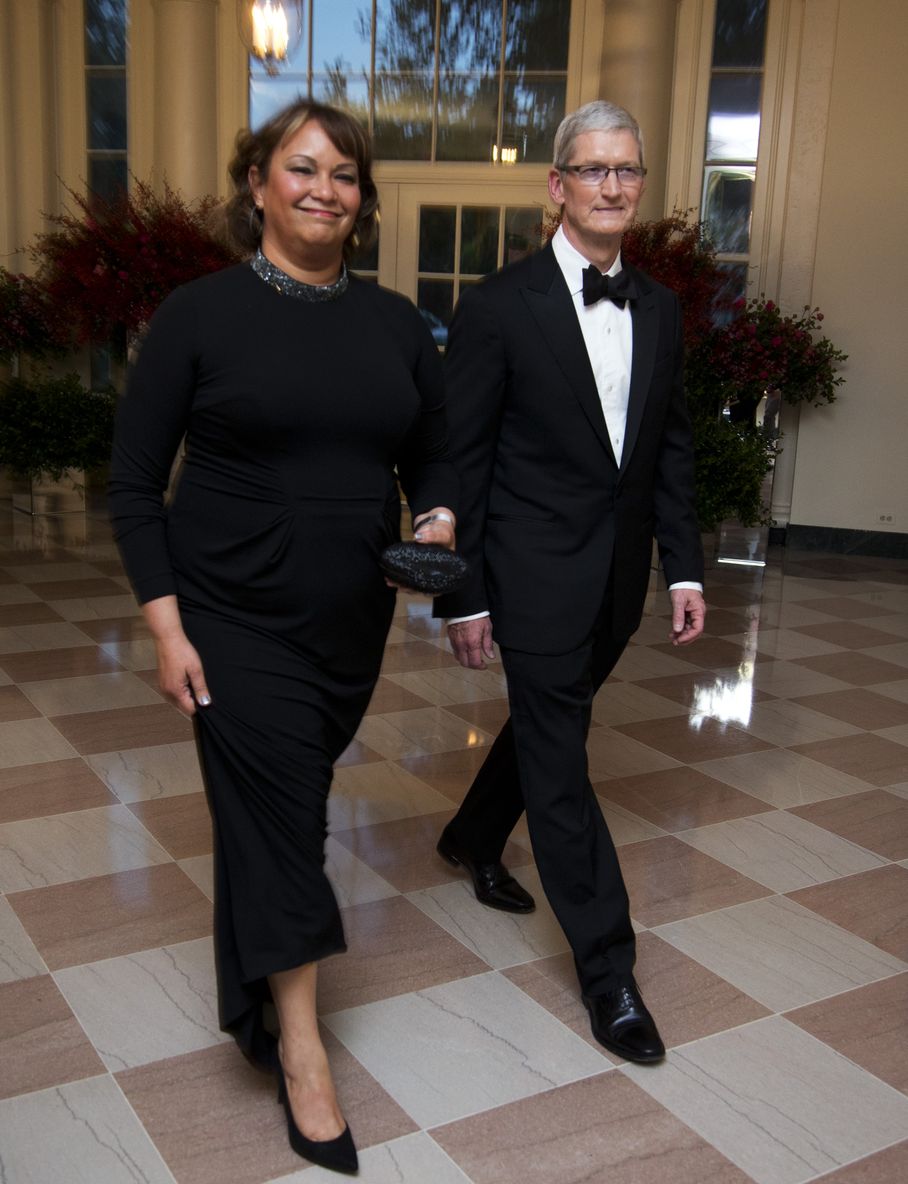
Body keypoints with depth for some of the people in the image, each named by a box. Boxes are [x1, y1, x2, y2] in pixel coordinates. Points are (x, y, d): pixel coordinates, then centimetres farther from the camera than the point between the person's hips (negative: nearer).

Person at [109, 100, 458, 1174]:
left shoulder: (394, 322, 4)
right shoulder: (199, 314, -7)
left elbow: (431, 453, 13)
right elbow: (134, 482, -5)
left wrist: (437, 517, -9)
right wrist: (166, 623, -11)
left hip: (353, 620, 4)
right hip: (236, 621, -4)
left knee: (293, 797, 18)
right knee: (277, 813, -2)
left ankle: (259, 978, 44)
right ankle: (302, 1059, 14)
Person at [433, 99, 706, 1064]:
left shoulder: (659, 308, 7)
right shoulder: (499, 306, -10)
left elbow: (671, 445, 11)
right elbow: (460, 459, -10)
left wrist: (684, 566, 5)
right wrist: (463, 597, -11)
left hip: (618, 576, 6)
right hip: (537, 575, -6)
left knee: (547, 723, 21)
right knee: (560, 758, 0)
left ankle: (474, 839, 48)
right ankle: (606, 968, 12)